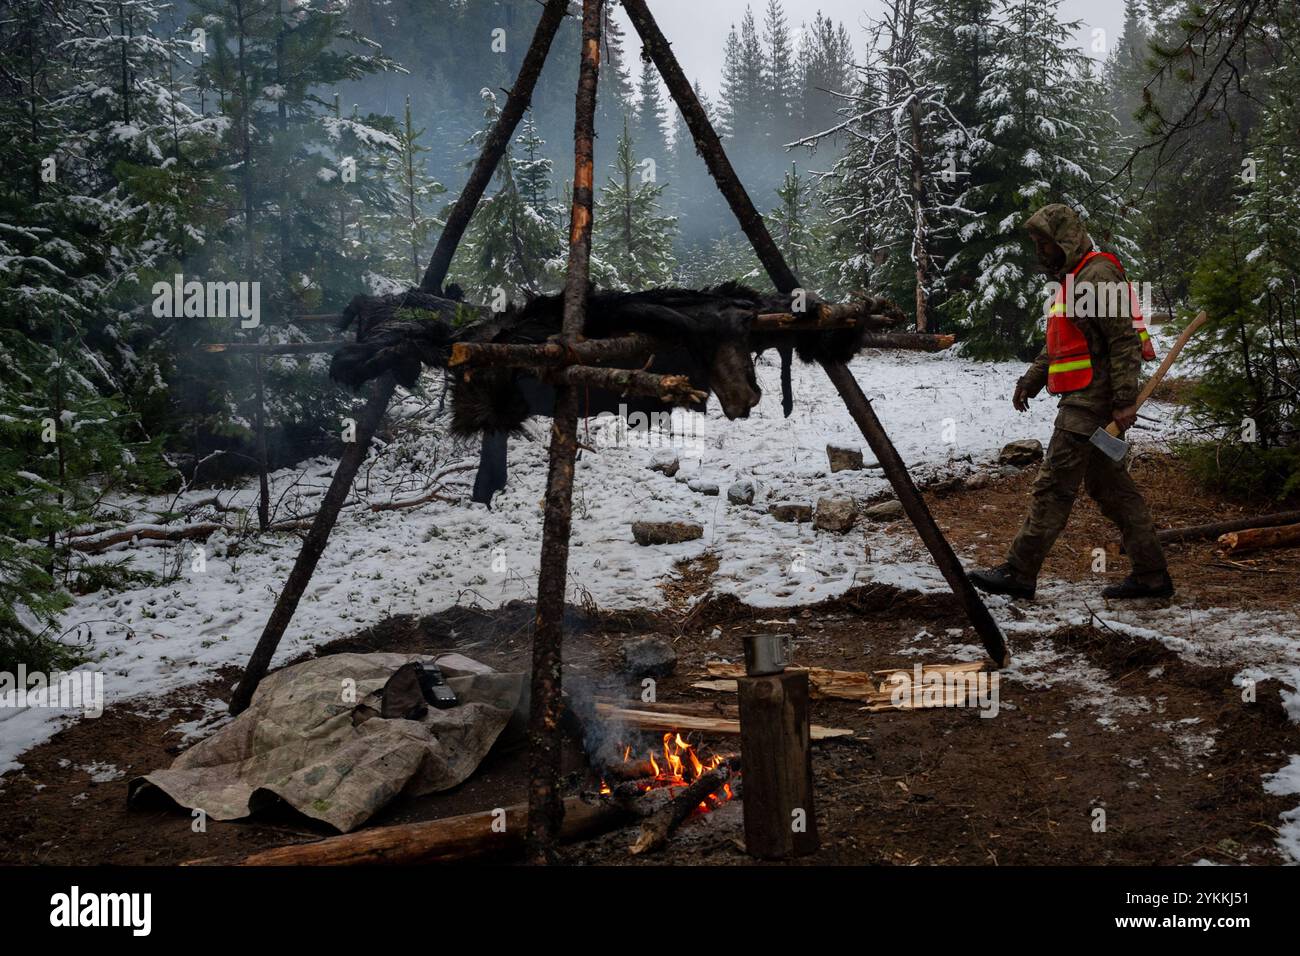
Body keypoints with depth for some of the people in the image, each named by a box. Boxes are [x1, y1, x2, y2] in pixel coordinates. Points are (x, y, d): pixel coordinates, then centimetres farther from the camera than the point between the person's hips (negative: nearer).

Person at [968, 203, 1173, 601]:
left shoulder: (1098, 275, -13)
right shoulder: (1073, 278, 20)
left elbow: (1124, 340, -19)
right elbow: (1058, 345, 28)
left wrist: (1125, 400, -22)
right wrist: (1030, 381, 23)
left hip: (1093, 400, -11)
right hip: (1085, 400, 11)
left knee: (1053, 486, -8)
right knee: (1110, 486, 12)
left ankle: (1019, 573, -5)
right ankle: (1151, 575, 17)